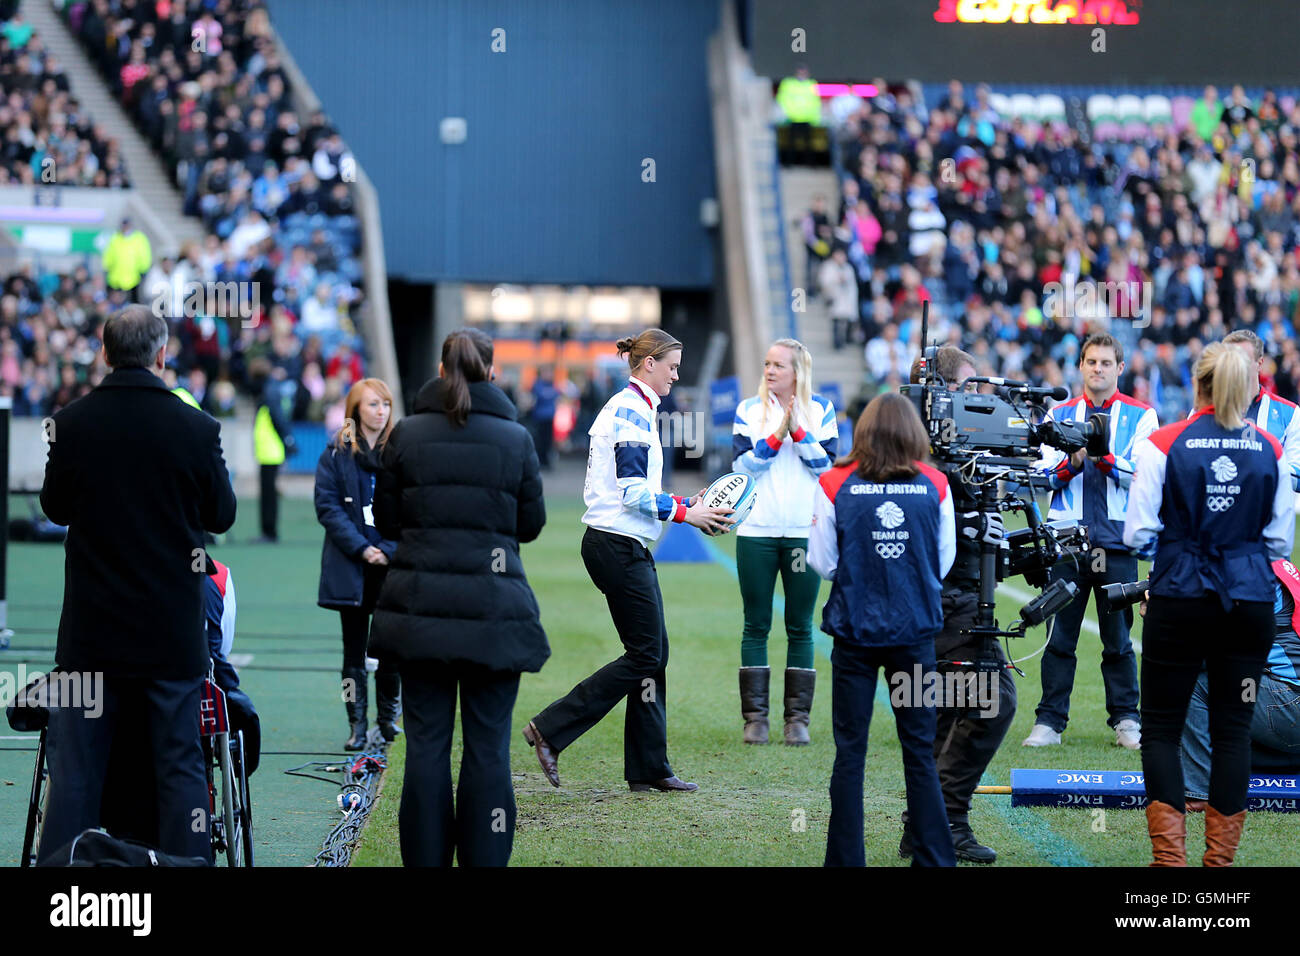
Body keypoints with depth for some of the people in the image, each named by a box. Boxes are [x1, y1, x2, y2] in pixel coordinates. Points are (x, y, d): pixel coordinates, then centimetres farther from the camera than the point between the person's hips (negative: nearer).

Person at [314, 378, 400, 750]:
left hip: (392, 564, 0)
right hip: (350, 565, 0)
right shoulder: (336, 452, 1)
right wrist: (362, 548, -12)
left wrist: (388, 549, -11)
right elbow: (328, 506, -3)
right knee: (354, 650, 3)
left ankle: (388, 719, 20)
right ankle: (357, 726, 8)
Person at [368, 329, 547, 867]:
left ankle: (426, 858, 8)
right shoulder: (516, 439, -1)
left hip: (419, 608, 1)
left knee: (426, 742, 5)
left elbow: (386, 521, 7)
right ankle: (483, 859, 4)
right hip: (494, 610, -1)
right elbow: (531, 524, 8)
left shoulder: (406, 435, 0)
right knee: (488, 746, 3)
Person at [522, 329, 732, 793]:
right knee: (644, 656, -7)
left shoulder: (629, 408, 18)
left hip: (626, 547, 10)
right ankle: (549, 729, -5)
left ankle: (649, 768, 11)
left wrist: (687, 504, 11)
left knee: (654, 654, 9)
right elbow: (634, 493, -20)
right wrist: (685, 513, -10)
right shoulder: (631, 412, -14)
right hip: (618, 546, -10)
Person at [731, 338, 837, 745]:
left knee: (800, 627, 3)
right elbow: (741, 464, -4)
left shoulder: (820, 410, 5)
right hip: (756, 531, 0)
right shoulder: (748, 410, 6)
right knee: (756, 625, 2)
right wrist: (777, 436, -15)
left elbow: (827, 465, -3)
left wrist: (798, 431, -14)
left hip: (805, 531, 0)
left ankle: (798, 717, 7)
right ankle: (755, 717, 7)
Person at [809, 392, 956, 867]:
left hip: (854, 631, -1)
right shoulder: (934, 485, -3)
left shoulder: (836, 485, -6)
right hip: (915, 632, 1)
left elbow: (822, 561, -1)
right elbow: (945, 560, 4)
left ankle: (846, 859, 7)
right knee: (921, 752, 8)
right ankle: (934, 857, 9)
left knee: (849, 752, 6)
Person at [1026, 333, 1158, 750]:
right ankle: (1049, 721, 5)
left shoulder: (1141, 416, 7)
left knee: (1118, 636, 3)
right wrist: (1072, 462, -14)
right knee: (1060, 634, 1)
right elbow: (1044, 475, 5)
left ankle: (1126, 720, 12)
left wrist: (1104, 457, -18)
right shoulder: (1059, 415, 13)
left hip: (1117, 541, -1)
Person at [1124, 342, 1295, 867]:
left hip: (1180, 600, -2)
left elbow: (1138, 534, -7)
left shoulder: (1163, 444, -7)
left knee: (1161, 727, 7)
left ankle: (1170, 851, -3)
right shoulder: (1270, 450, 0)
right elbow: (1281, 540, 4)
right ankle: (1221, 853, 9)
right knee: (1233, 729, 9)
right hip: (1250, 602, 2)